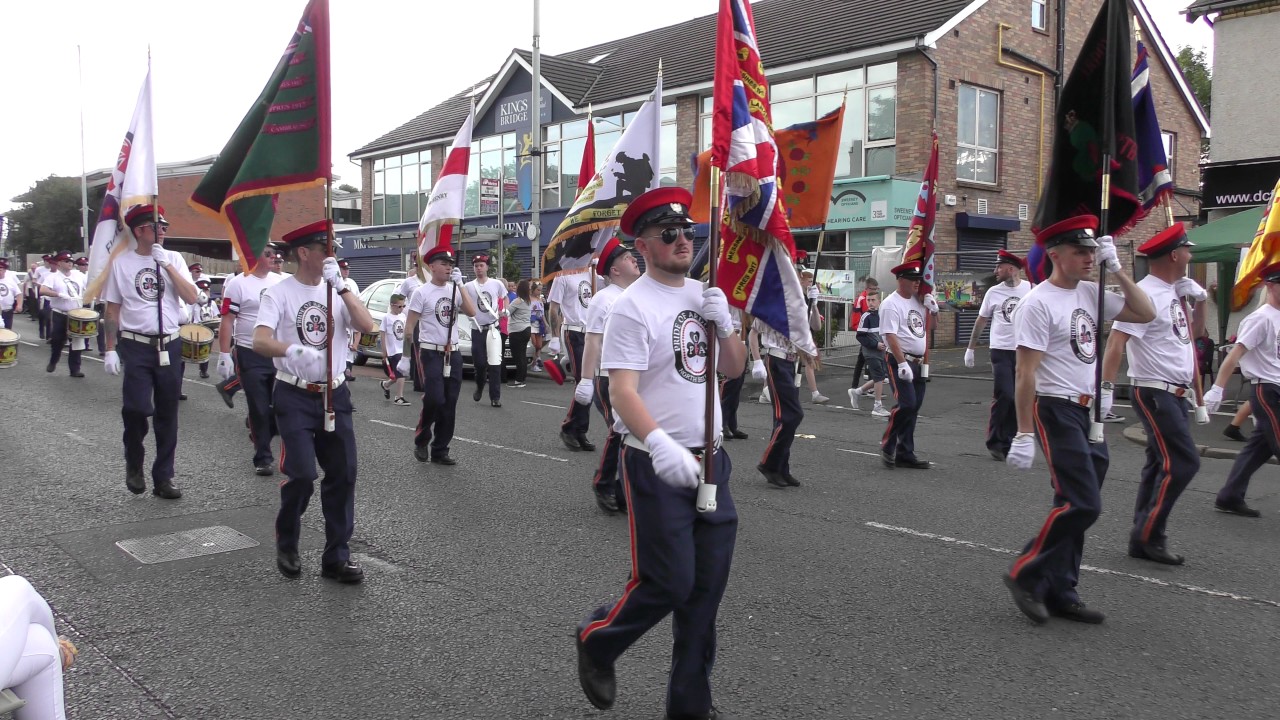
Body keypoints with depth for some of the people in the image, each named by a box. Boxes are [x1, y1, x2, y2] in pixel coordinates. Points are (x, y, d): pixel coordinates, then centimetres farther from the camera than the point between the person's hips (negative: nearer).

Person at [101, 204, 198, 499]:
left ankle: (163, 477, 17)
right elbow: (112, 309, 3)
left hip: (170, 345, 2)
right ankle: (134, 463, 14)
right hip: (135, 347, -2)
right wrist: (110, 350, -1)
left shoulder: (173, 259, 5)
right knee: (137, 408, -14)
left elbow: (191, 297, -7)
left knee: (167, 414, 6)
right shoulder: (121, 262, 1)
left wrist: (166, 264, -12)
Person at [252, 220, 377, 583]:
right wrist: (294, 351, -39)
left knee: (343, 475, 1)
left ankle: (337, 557, 13)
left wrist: (341, 286, -16)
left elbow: (367, 327, -8)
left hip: (335, 395, 4)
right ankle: (286, 546, 16)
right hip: (295, 397, -4)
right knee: (302, 474, -12)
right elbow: (260, 341, -19)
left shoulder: (337, 290, 7)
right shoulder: (279, 293, -5)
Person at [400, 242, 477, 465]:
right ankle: (421, 440, 11)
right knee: (434, 400, -14)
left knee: (449, 405, 6)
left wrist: (460, 284, -11)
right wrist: (405, 357, -8)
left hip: (453, 354, 5)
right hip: (430, 354, -5)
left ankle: (440, 450, 15)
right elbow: (409, 327, -6)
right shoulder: (422, 293, -6)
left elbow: (471, 312, -7)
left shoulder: (455, 290, 8)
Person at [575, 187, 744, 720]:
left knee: (707, 585, 10)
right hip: (656, 463, -7)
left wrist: (723, 325, -6)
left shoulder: (704, 295, 11)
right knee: (669, 583, -4)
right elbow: (622, 391, -21)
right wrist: (660, 444, -37)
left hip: (708, 457, 7)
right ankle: (596, 641, 26)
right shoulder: (633, 307, -12)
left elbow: (733, 369, 14)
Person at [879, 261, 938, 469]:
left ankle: (905, 454, 14)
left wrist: (933, 309, 5)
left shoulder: (918, 301, 15)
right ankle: (887, 445, -2)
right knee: (907, 404, -18)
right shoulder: (891, 304, -10)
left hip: (918, 363, 8)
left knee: (914, 407, 8)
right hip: (899, 362, -8)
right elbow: (890, 336, -18)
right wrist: (902, 363, -25)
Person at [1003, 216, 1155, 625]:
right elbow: (1025, 373, -16)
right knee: (1082, 504, -13)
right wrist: (1024, 434, -18)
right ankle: (1025, 575, 2)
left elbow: (1146, 314, 13)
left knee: (1075, 505, 10)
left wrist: (1116, 271, 2)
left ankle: (1059, 594, 19)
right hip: (1057, 411, -8)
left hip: (1091, 412, 8)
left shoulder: (1090, 293, 11)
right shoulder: (1038, 303, -12)